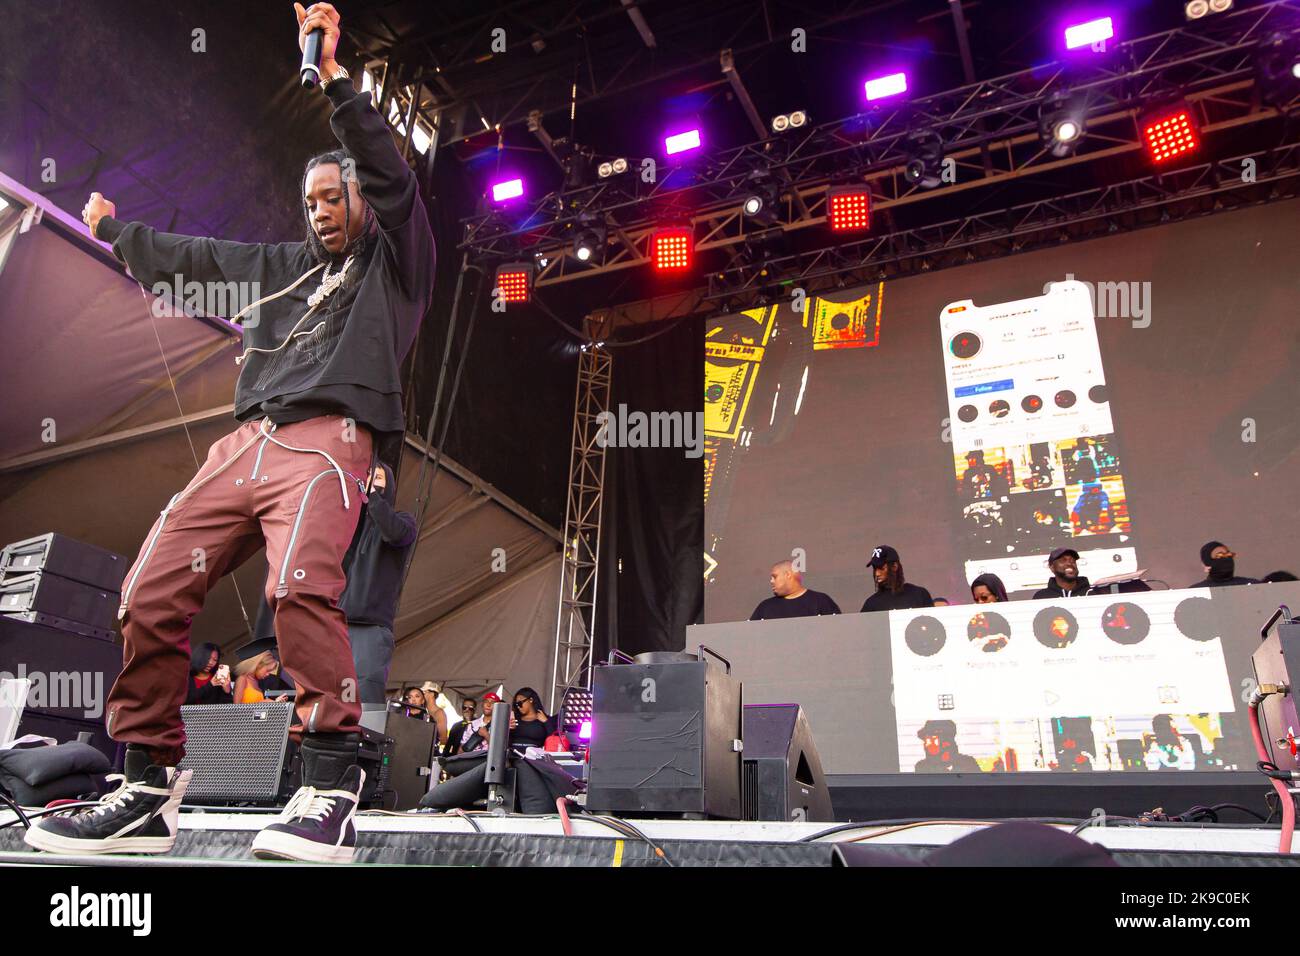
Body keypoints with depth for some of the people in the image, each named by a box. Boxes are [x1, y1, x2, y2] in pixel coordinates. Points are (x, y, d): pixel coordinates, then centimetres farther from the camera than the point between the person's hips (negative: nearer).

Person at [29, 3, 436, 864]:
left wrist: (335, 77, -3)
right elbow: (196, 259, 42)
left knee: (300, 583, -32)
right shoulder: (291, 266, 32)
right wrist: (114, 229, 54)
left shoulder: (393, 258, 17)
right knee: (152, 594, -5)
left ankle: (333, 788, -26)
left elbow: (392, 176, 0)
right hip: (247, 441, 7)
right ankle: (150, 789, 2)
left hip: (327, 440, -7)